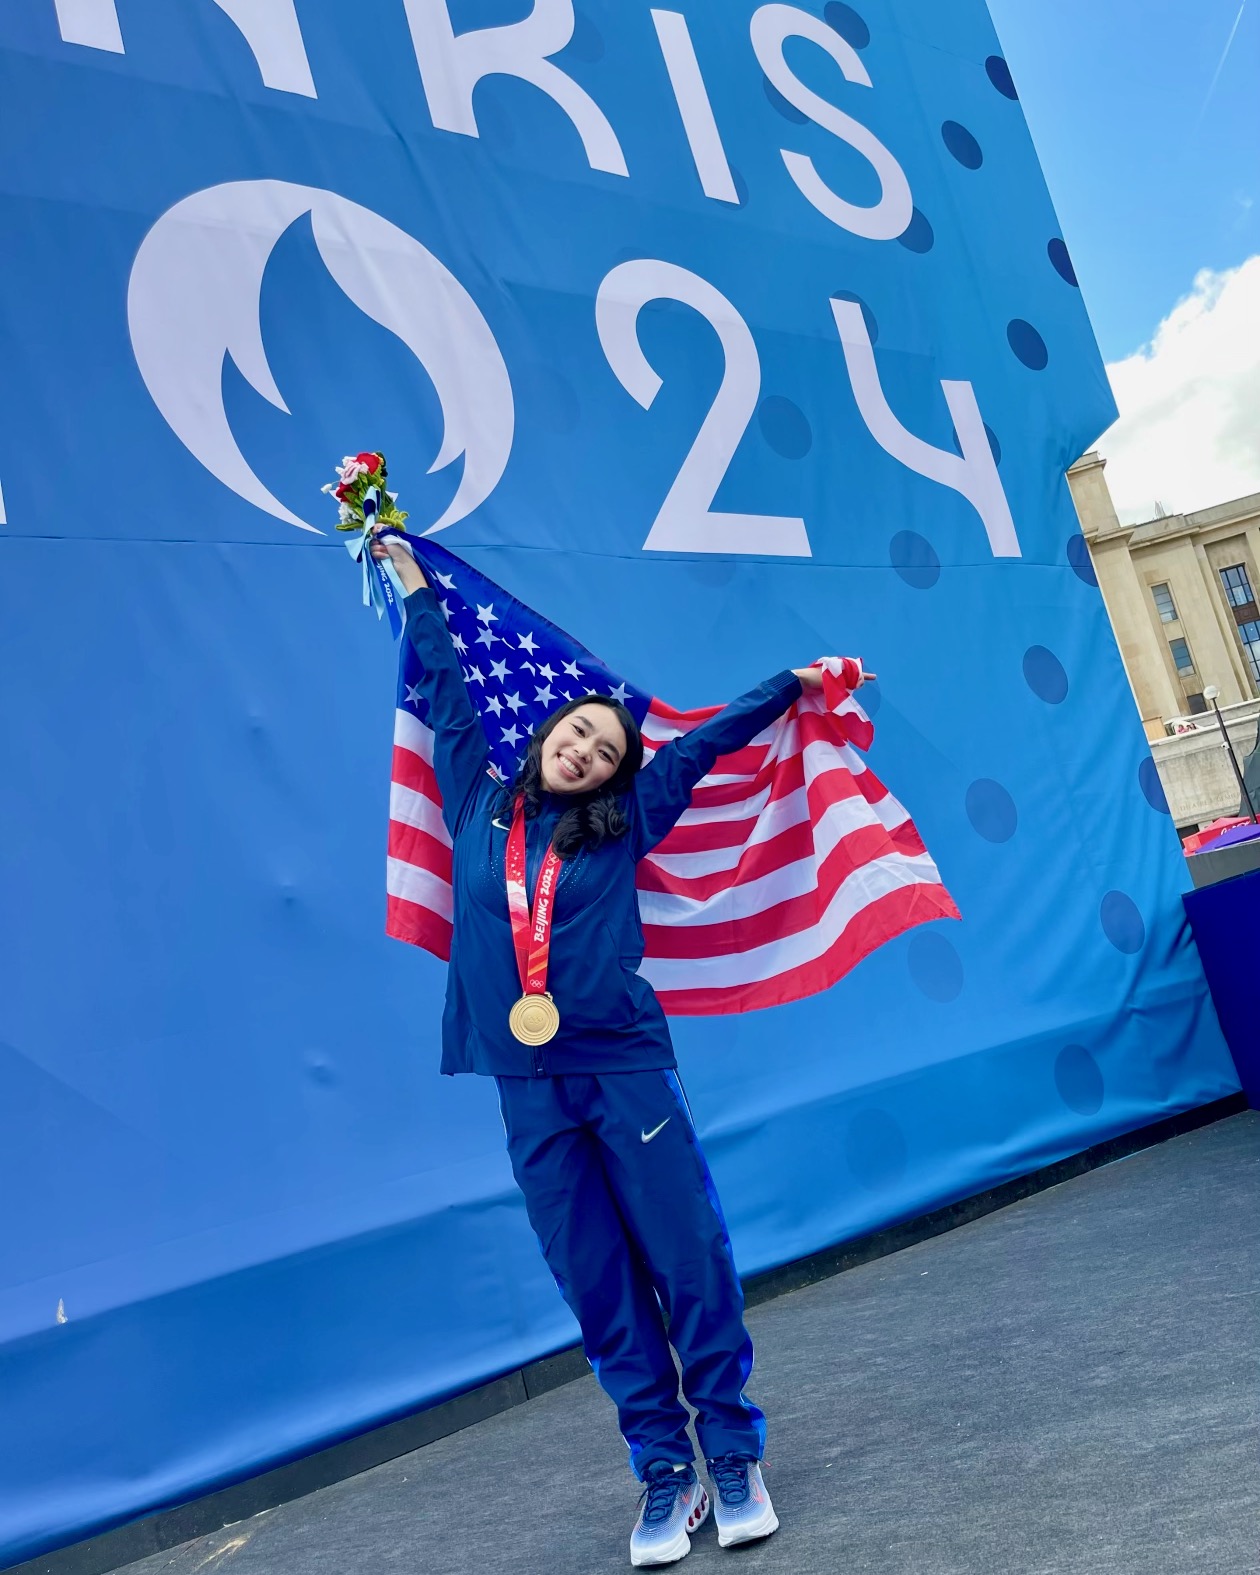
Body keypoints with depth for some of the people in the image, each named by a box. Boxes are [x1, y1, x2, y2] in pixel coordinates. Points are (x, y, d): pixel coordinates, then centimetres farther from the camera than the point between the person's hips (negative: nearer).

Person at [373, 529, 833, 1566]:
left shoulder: (621, 825, 6)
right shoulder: (479, 805, 9)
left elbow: (703, 744, 14)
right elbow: (449, 695, 18)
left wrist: (794, 683, 20)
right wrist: (417, 586, 28)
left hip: (625, 1067, -1)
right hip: (529, 1086, 2)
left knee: (692, 1265, 2)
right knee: (600, 1288, 7)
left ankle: (736, 1460, 16)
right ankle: (664, 1476, 18)